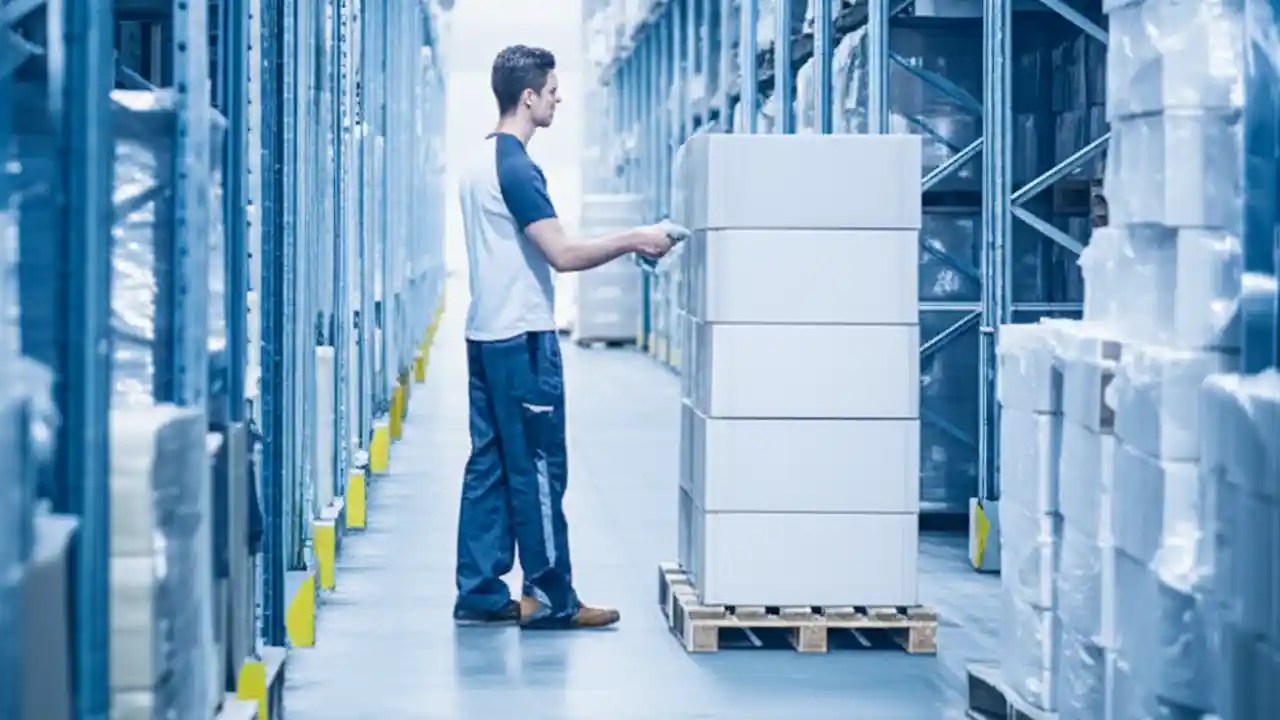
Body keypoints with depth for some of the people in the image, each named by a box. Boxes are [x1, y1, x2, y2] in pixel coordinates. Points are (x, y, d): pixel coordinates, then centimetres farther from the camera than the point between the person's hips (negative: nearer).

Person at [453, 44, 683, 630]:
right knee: (538, 470, -3)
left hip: (486, 333, 10)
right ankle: (550, 598, 2)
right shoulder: (516, 166, -16)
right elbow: (563, 254, -21)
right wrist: (634, 241, -12)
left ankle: (480, 594, 12)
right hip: (522, 338, -10)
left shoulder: (479, 161, 14)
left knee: (489, 465, 9)